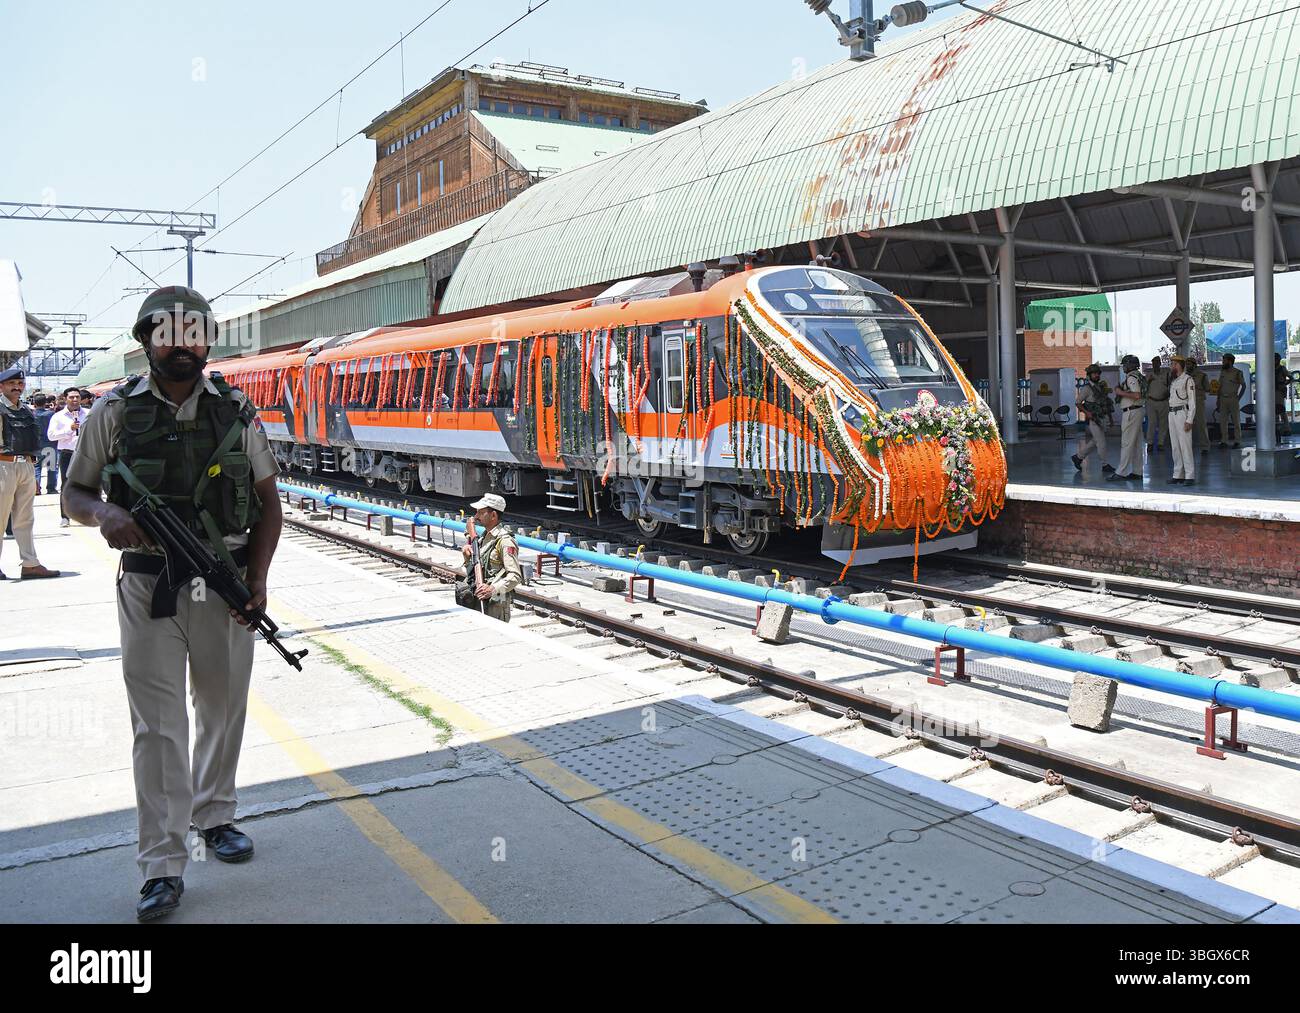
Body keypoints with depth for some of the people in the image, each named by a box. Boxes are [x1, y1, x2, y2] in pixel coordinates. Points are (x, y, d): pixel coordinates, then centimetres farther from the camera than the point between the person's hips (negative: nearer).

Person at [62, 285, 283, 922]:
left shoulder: (236, 412, 3)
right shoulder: (115, 412, 0)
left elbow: (267, 500, 7)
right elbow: (74, 493, 7)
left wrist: (257, 576, -4)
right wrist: (105, 513, -17)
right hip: (149, 588, -2)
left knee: (223, 709, 14)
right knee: (158, 725, -1)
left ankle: (214, 817, 35)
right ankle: (163, 867, 6)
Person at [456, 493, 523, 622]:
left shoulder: (505, 541, -15)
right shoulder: (484, 537, 14)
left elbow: (515, 576, -23)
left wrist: (493, 589, -33)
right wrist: (468, 556, 4)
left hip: (495, 604, -9)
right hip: (477, 601, 9)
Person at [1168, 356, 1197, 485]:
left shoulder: (1188, 379, -5)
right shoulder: (1174, 381, 18)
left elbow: (1192, 401, -9)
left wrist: (1189, 420, -15)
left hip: (1182, 412, -8)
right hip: (1172, 414, 8)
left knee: (1185, 445, -9)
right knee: (1175, 446, 8)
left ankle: (1190, 476, -8)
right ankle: (1178, 475, 12)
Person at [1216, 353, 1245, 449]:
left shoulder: (1237, 372, -4)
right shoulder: (1222, 372, 10)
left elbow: (1243, 385, 1)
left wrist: (1239, 397, -5)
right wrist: (1218, 399, 11)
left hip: (1233, 399, -5)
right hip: (1223, 399, 5)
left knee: (1236, 421, 0)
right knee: (1222, 421, 2)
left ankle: (1237, 441, 4)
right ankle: (1224, 441, 6)